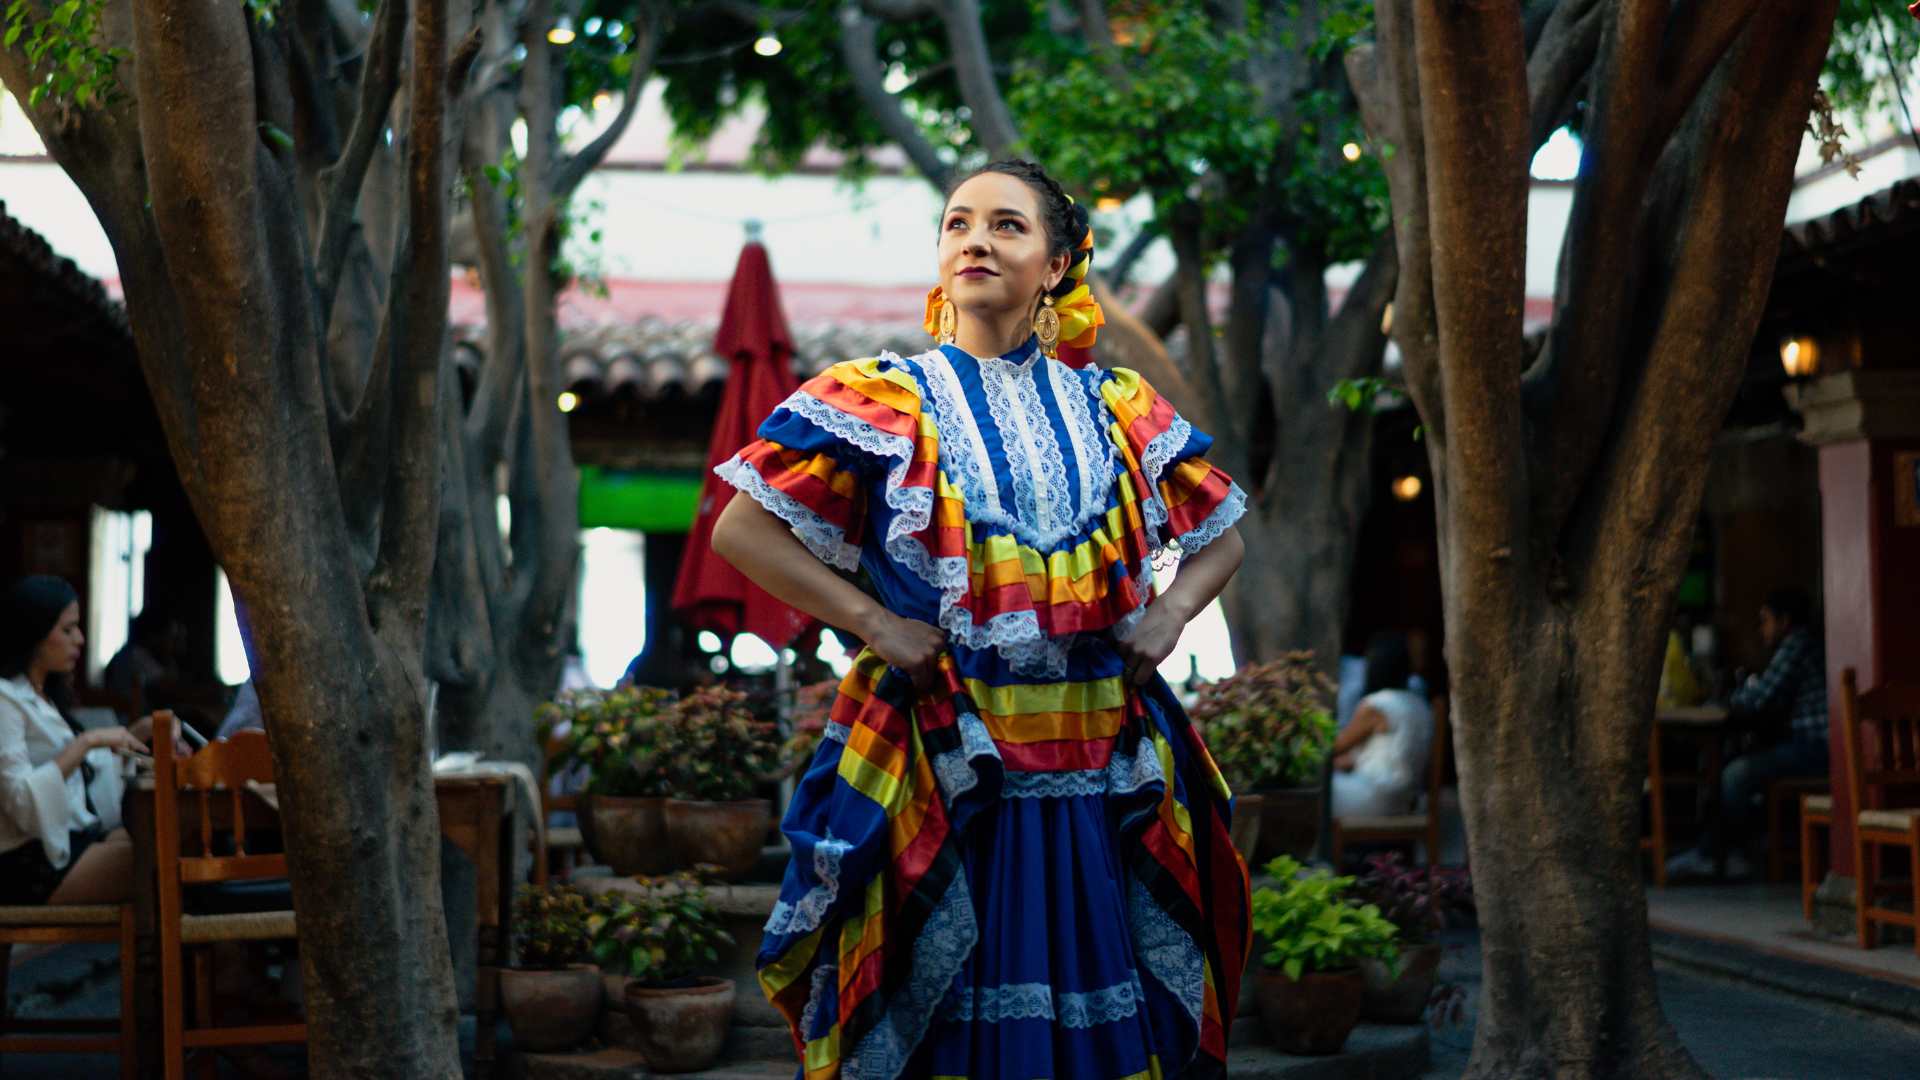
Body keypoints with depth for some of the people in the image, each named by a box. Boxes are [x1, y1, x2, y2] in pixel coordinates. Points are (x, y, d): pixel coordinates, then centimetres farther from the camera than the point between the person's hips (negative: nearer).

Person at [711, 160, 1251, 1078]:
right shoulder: (884, 402, 2)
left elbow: (1219, 535, 24)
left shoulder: (1116, 411, 12)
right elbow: (742, 530, -3)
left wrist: (1167, 617, 5)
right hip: (946, 771, -3)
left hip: (1102, 777, 3)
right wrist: (873, 623, -10)